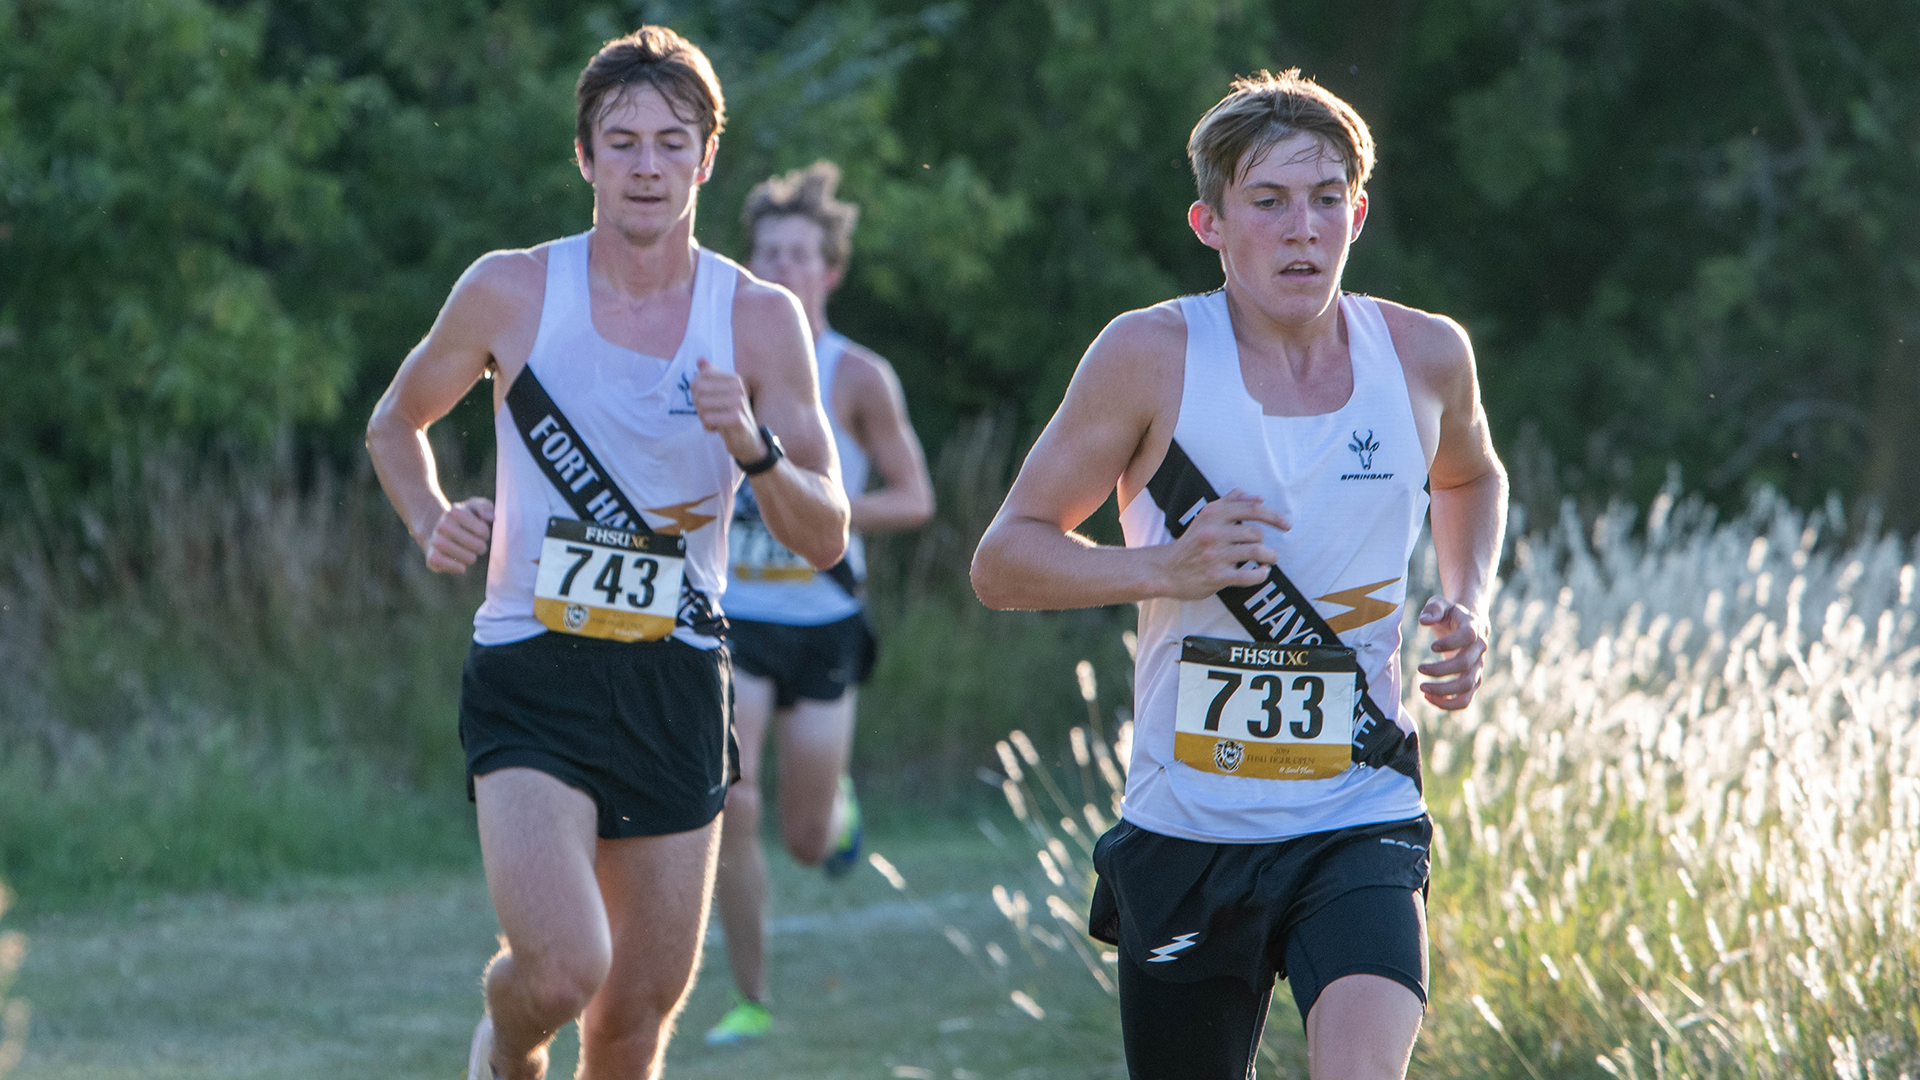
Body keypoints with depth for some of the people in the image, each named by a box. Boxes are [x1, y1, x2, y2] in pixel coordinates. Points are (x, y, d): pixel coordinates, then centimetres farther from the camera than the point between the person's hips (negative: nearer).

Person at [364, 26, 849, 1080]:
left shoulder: (759, 319, 0)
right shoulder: (511, 292, -2)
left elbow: (825, 538, -2)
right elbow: (395, 424, 15)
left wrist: (754, 449, -22)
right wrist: (433, 525, -5)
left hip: (674, 679, 2)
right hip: (531, 672, -2)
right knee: (563, 971, -21)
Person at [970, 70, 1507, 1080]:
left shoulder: (1424, 355, 1)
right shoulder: (1152, 355, -8)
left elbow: (1471, 477, 26)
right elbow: (1002, 560, -3)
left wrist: (1468, 604, 7)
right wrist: (1162, 567, -20)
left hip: (1359, 817, 0)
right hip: (1186, 831, 0)